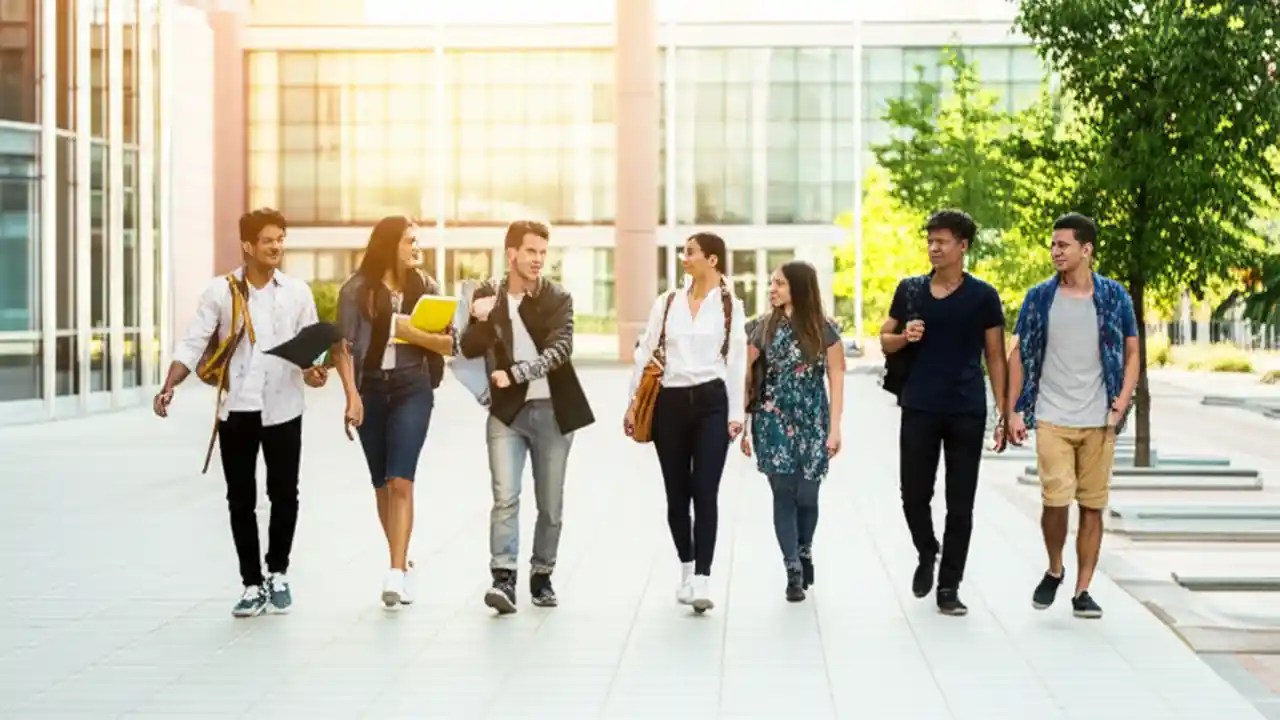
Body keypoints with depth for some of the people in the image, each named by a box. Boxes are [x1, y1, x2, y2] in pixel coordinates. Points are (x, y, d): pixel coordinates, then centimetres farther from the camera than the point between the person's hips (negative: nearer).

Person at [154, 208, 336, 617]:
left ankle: (277, 573, 26)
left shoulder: (297, 293, 2)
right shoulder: (220, 292, -1)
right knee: (241, 500, 5)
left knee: (284, 495, 5)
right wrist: (169, 385, -17)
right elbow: (193, 344, -3)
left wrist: (313, 370, -16)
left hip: (282, 409, 0)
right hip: (235, 410, 0)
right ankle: (252, 585, 15)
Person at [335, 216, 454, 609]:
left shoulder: (424, 286, 6)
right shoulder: (356, 289, 0)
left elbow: (449, 343, 7)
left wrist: (417, 334, -11)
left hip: (411, 388, 0)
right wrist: (352, 396, -13)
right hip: (370, 389, 1)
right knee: (381, 484, 10)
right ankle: (402, 563, 24)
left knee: (401, 481, -12)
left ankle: (396, 573, -17)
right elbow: (344, 346, -4)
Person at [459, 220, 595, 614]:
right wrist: (479, 320, -18)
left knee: (551, 504, 7)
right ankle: (503, 579, -16)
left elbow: (561, 348, -13)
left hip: (552, 411, 1)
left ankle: (542, 576, 21)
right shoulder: (487, 295, 4)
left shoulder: (557, 298, 0)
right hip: (507, 411, 0)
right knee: (505, 496, -14)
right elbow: (469, 349, 1)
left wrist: (516, 373, -21)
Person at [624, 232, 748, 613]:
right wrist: (633, 403, 4)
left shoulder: (730, 306, 3)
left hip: (711, 402, -3)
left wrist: (736, 414, -4)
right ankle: (687, 571, 25)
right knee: (677, 493, 8)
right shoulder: (666, 303, 8)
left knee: (705, 492, -9)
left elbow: (737, 363, 1)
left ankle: (701, 581, -12)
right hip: (670, 403, 3)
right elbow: (645, 353, 9)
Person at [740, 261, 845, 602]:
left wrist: (835, 428, -6)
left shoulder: (824, 329, -1)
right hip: (773, 423, 1)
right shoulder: (764, 327, 3)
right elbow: (748, 377, 6)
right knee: (783, 493, -3)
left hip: (811, 424, -1)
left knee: (806, 494, 3)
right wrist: (742, 424, 2)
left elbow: (836, 379, -1)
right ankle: (794, 570, 2)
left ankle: (804, 553, 30)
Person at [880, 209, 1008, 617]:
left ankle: (949, 587, 11)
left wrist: (1004, 415, -2)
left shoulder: (983, 296, 0)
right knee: (914, 495, 3)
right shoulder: (910, 290, 6)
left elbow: (995, 357, 3)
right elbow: (885, 341, 13)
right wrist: (904, 337, -11)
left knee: (960, 505, 2)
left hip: (967, 412, -1)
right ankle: (927, 554, 31)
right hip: (919, 409, 2)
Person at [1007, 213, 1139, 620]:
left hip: (1099, 421, 1)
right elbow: (1021, 356, 6)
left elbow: (1131, 354, 7)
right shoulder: (1039, 298, 2)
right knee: (1056, 499, -11)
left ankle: (1082, 590, 13)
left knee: (1093, 505, 4)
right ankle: (1053, 571, 15)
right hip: (1051, 418, -1)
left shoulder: (1114, 297, 2)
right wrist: (1014, 411, -1)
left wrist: (1121, 405, -5)